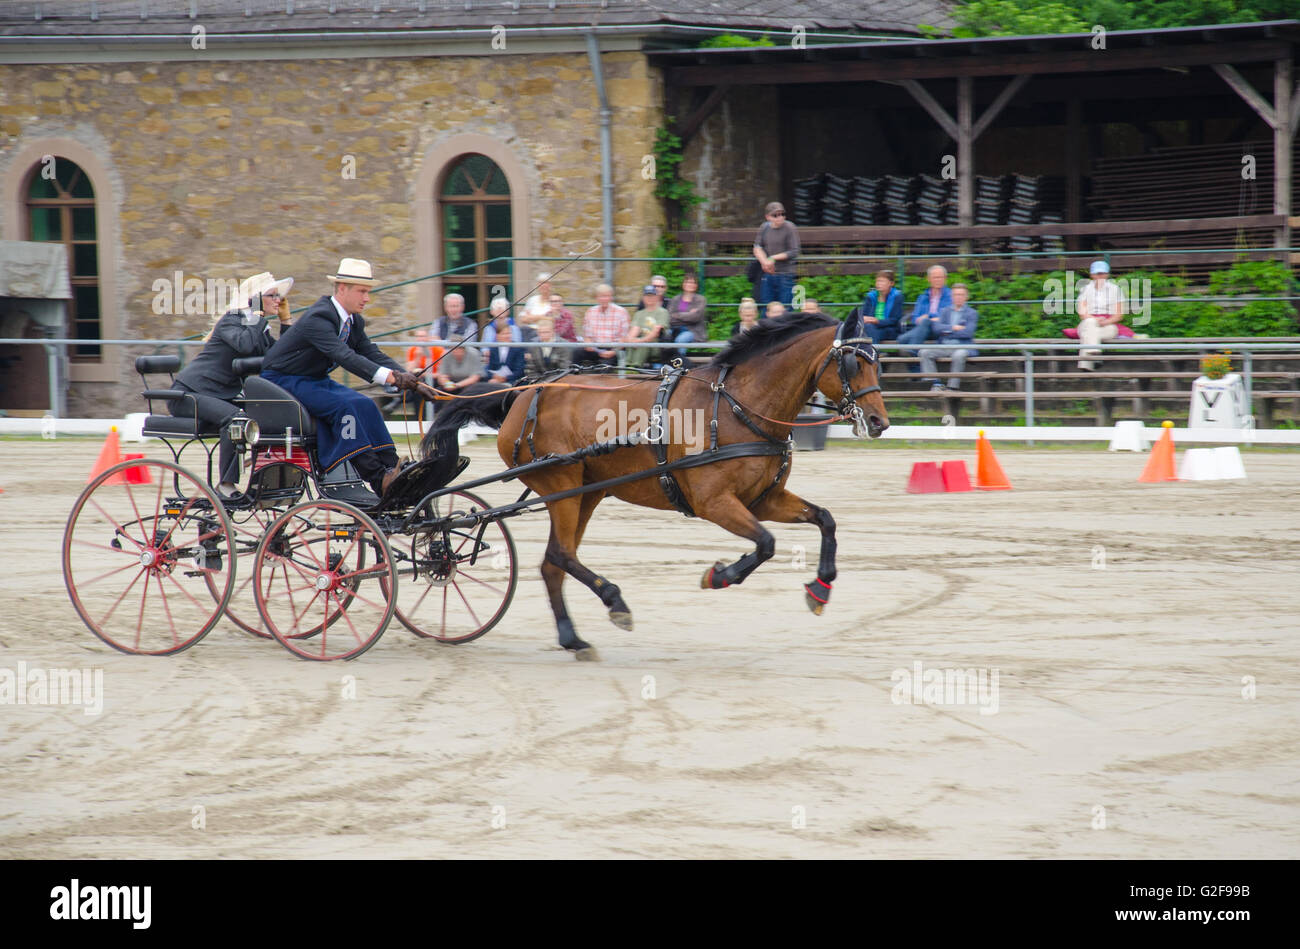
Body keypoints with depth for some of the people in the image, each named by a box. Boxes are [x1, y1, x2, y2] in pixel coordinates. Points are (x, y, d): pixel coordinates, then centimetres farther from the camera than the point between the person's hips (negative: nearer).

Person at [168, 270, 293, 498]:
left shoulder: (260, 327, 14)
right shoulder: (230, 321, -10)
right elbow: (244, 344, -31)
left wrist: (285, 321, 6)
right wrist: (255, 316, -18)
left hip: (222, 395, 8)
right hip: (187, 394, -8)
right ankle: (226, 485, -28)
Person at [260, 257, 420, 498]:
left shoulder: (354, 322, 4)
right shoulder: (318, 318, -26)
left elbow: (372, 354, -1)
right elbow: (344, 356, -38)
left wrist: (404, 377, -19)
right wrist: (388, 377, -46)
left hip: (314, 379, 9)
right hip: (283, 381, -9)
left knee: (365, 405, -12)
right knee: (343, 405, -28)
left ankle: (391, 468, -16)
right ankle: (377, 479, -30)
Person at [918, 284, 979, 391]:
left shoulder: (971, 313, 7)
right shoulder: (944, 311, 18)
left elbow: (968, 332, -8)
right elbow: (937, 328, 3)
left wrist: (947, 332, -3)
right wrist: (953, 328, -10)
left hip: (962, 346, -4)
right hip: (944, 346, 4)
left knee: (959, 355, -38)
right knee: (924, 352, -21)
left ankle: (953, 386, -28)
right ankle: (935, 383, -19)